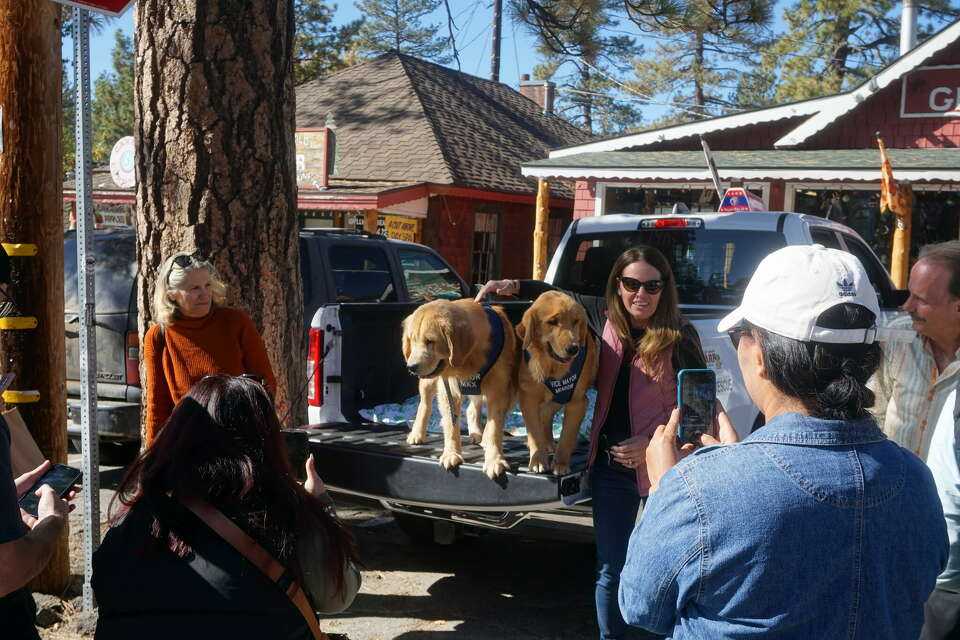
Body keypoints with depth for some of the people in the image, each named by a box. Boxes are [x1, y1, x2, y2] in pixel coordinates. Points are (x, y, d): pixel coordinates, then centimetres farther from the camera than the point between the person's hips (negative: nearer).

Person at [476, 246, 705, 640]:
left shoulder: (680, 336, -10)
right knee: (611, 567, 12)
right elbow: (563, 296, 20)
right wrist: (515, 286, 6)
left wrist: (654, 441, -19)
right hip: (611, 463, 4)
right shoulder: (606, 317, 2)